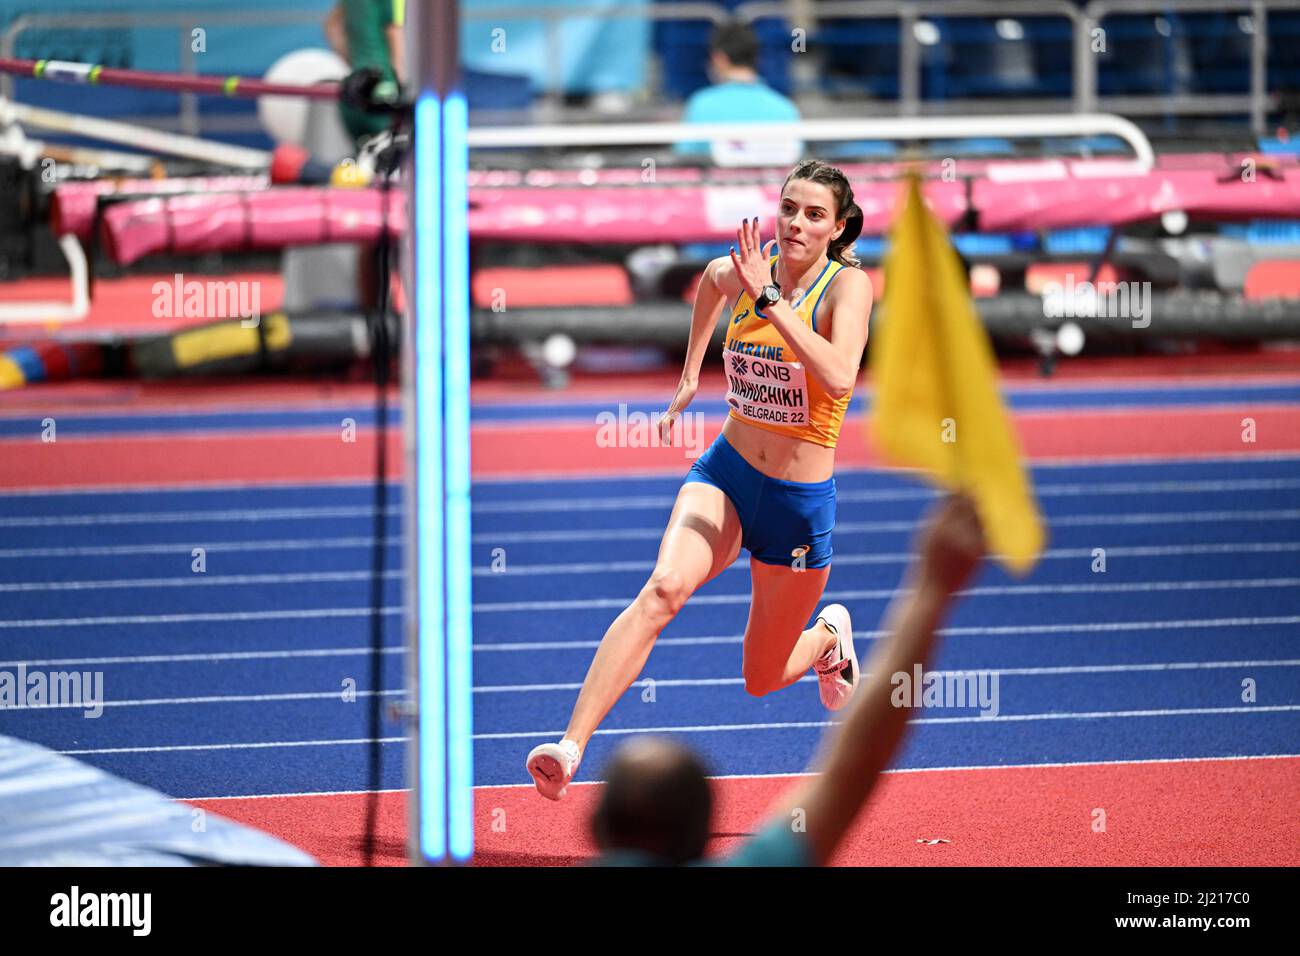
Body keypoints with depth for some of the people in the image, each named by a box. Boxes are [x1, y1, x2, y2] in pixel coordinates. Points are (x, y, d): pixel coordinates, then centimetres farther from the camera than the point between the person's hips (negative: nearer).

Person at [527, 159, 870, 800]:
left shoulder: (847, 285, -16)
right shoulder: (736, 272, -2)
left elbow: (838, 375, -35)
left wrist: (768, 297, -35)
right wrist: (690, 374, 26)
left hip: (800, 504, -2)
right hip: (723, 478, 2)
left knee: (763, 679, 12)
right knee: (663, 589, -29)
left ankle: (828, 635, 49)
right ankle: (570, 747, -38)